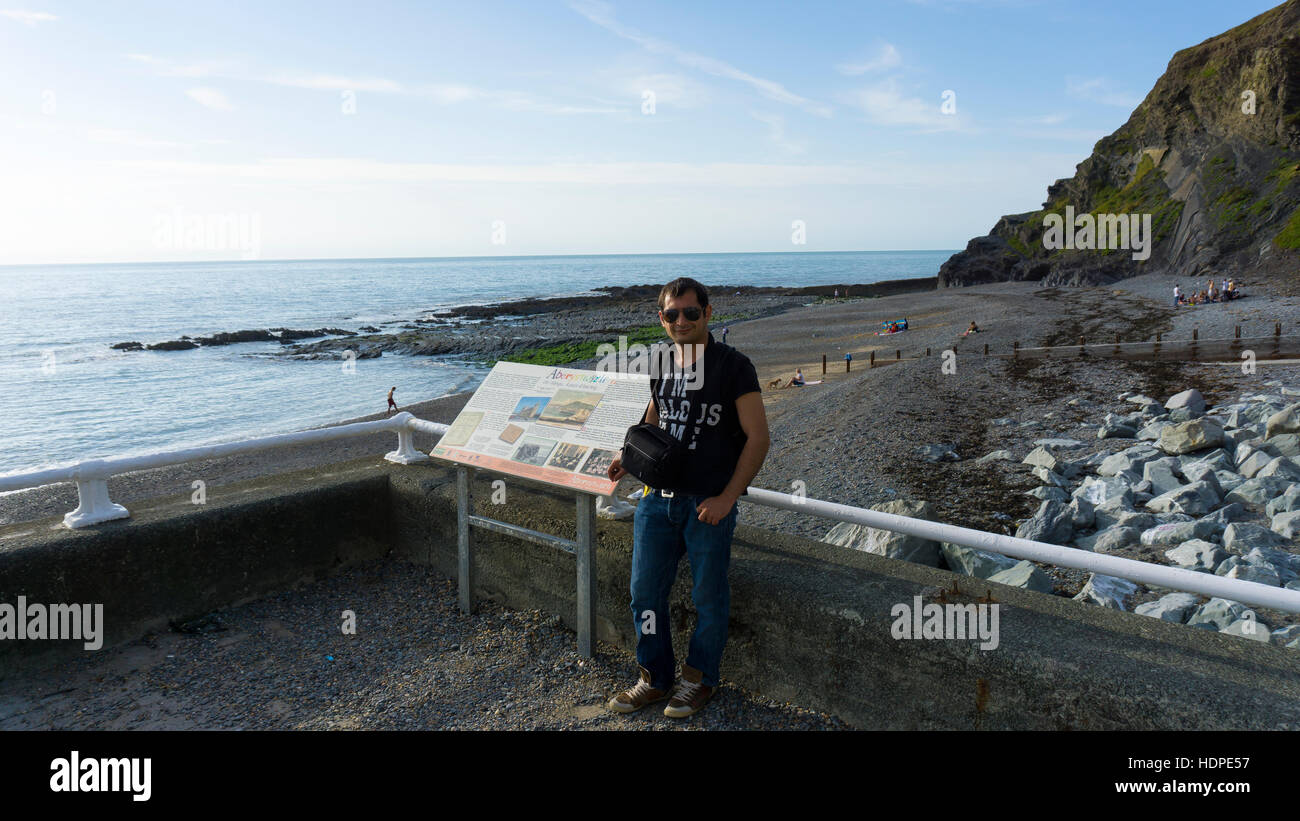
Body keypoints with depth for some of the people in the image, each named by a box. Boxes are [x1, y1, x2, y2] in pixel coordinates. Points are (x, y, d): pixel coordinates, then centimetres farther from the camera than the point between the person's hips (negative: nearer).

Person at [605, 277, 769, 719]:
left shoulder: (732, 365, -9)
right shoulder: (660, 364, 8)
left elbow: (758, 438, -10)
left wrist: (726, 498, -14)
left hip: (709, 503, -5)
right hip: (658, 499, 5)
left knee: (708, 598, 9)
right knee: (645, 592, 9)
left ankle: (699, 678, 30)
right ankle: (654, 677, 28)